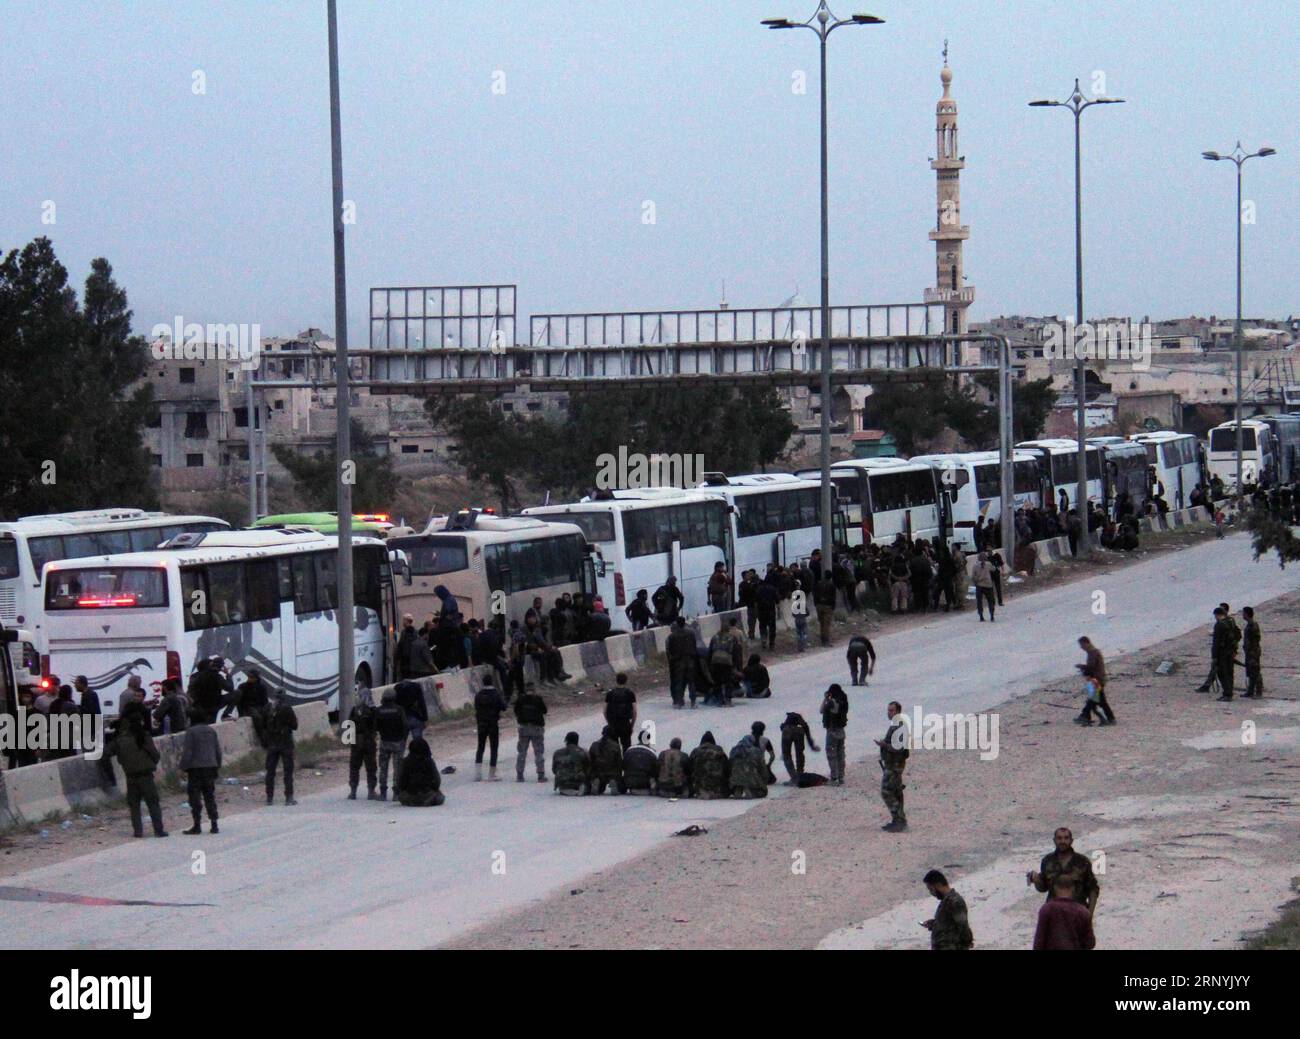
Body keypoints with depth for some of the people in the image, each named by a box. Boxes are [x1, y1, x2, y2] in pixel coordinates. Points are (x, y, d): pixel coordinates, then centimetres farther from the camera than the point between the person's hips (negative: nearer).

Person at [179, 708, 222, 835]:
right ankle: (214, 825, 7)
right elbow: (218, 750, 13)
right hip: (210, 767, 6)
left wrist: (183, 767, -7)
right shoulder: (212, 731, 9)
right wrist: (217, 766, 21)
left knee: (194, 798, 1)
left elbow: (187, 752, -13)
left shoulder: (191, 731, -10)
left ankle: (197, 826, -1)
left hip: (196, 768, -6)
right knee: (210, 797, 11)